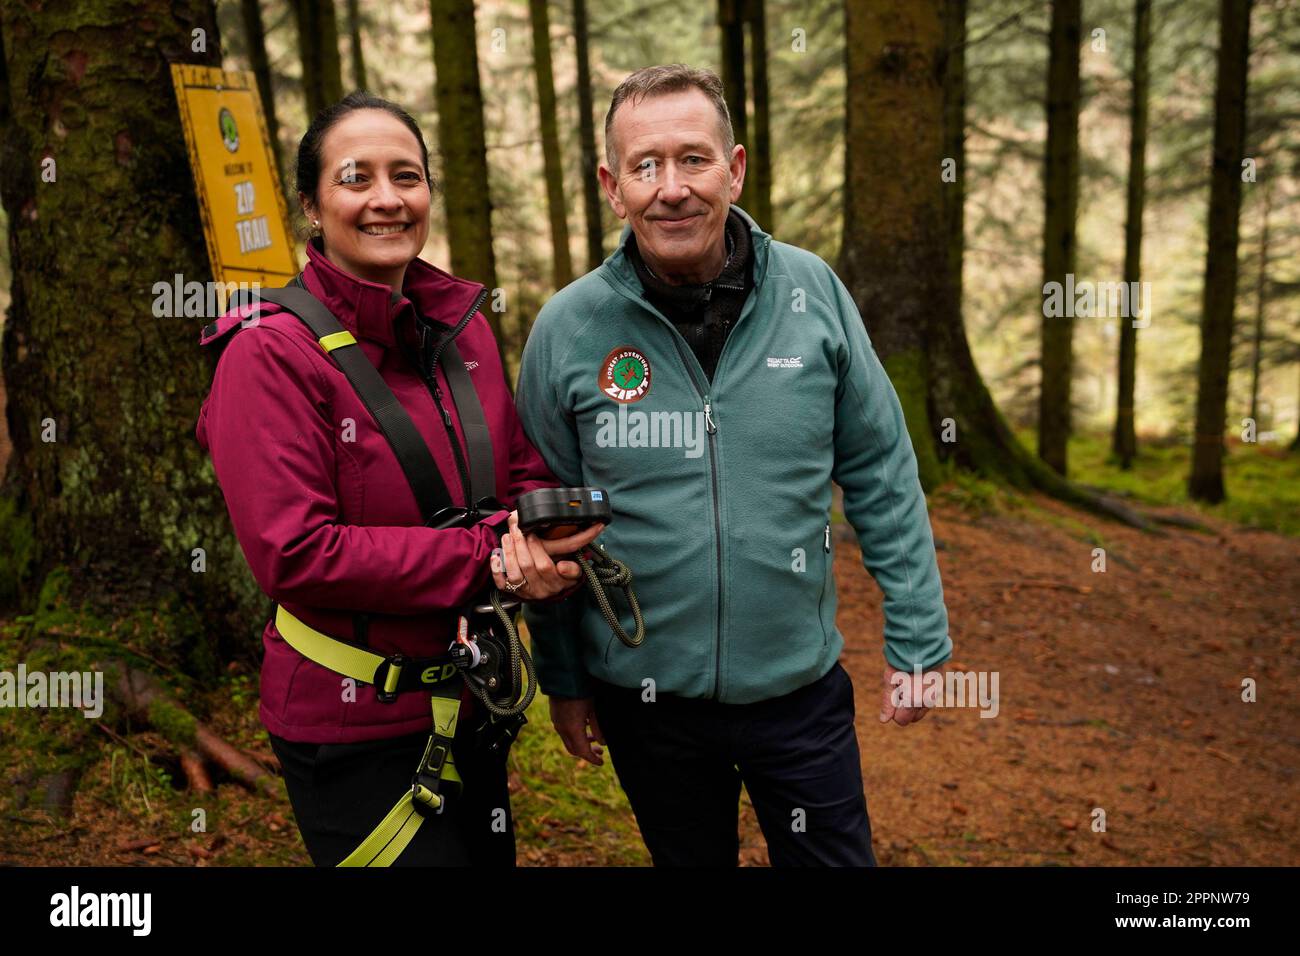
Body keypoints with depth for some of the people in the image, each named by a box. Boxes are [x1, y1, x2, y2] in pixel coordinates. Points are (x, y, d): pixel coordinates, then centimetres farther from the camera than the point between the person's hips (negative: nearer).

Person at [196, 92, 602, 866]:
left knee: (491, 856, 23)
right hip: (355, 730, -6)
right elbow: (294, 554, -23)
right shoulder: (273, 353, -16)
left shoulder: (462, 327, 2)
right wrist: (488, 555, -24)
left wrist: (547, 541, -16)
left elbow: (526, 475, 8)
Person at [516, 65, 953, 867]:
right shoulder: (568, 328, -9)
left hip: (802, 687, 0)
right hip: (647, 700, 0)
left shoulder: (813, 292, -8)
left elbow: (881, 475, -3)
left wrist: (918, 640, -2)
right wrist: (563, 677, 5)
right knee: (692, 859, 21)